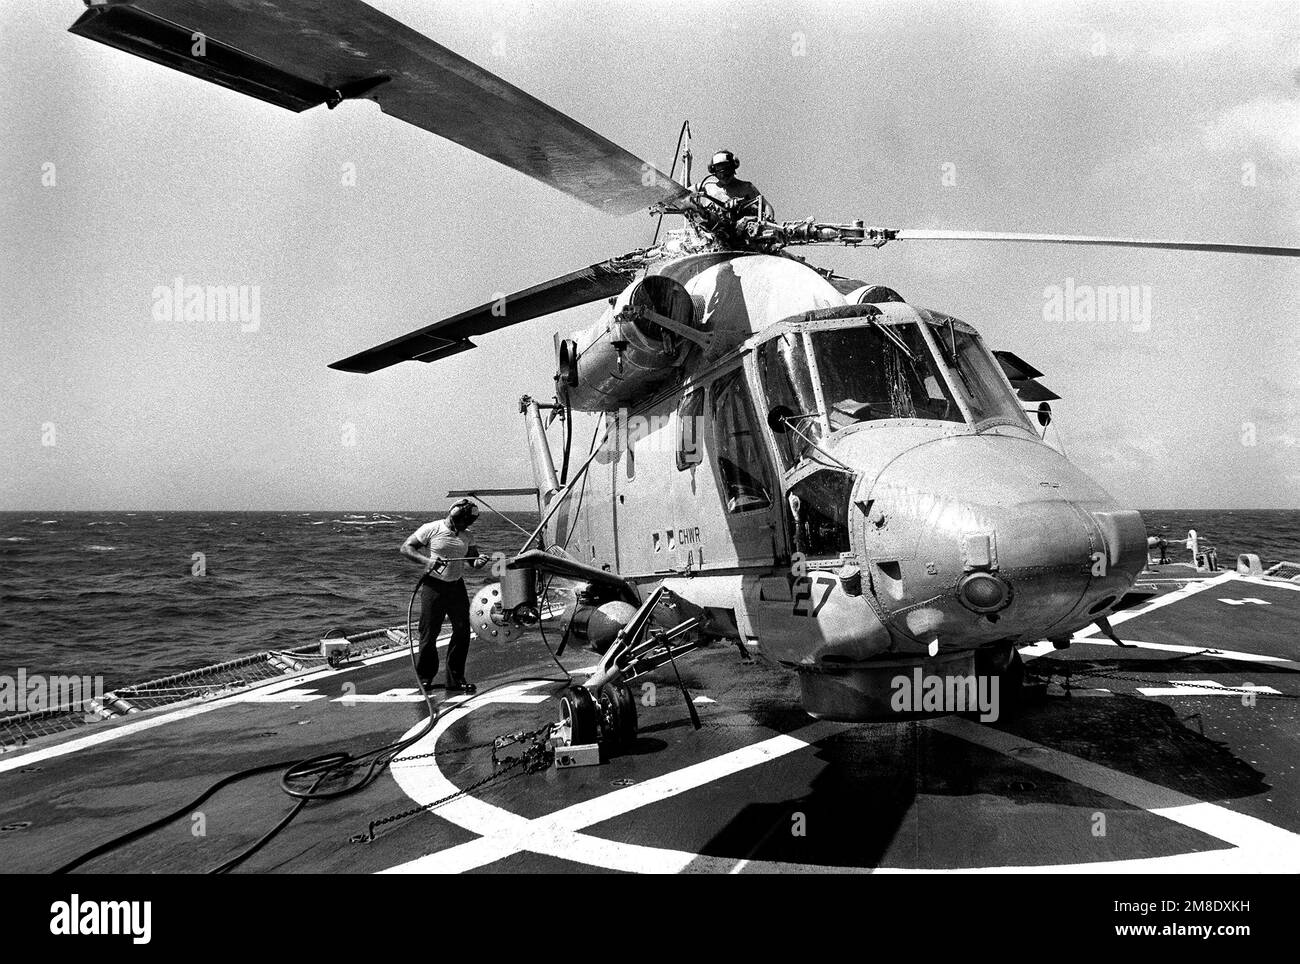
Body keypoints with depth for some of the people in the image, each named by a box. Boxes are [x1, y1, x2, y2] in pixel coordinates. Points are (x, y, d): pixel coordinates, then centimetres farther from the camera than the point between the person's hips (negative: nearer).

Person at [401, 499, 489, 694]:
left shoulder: (465, 535, 12)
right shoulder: (431, 529, -5)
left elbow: (472, 560, 14)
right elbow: (405, 548, -6)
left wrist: (479, 561, -10)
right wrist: (426, 561, -20)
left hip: (457, 587, 5)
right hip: (433, 586, -5)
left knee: (462, 631, 0)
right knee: (429, 634, -1)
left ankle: (455, 679, 11)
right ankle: (424, 678, 16)